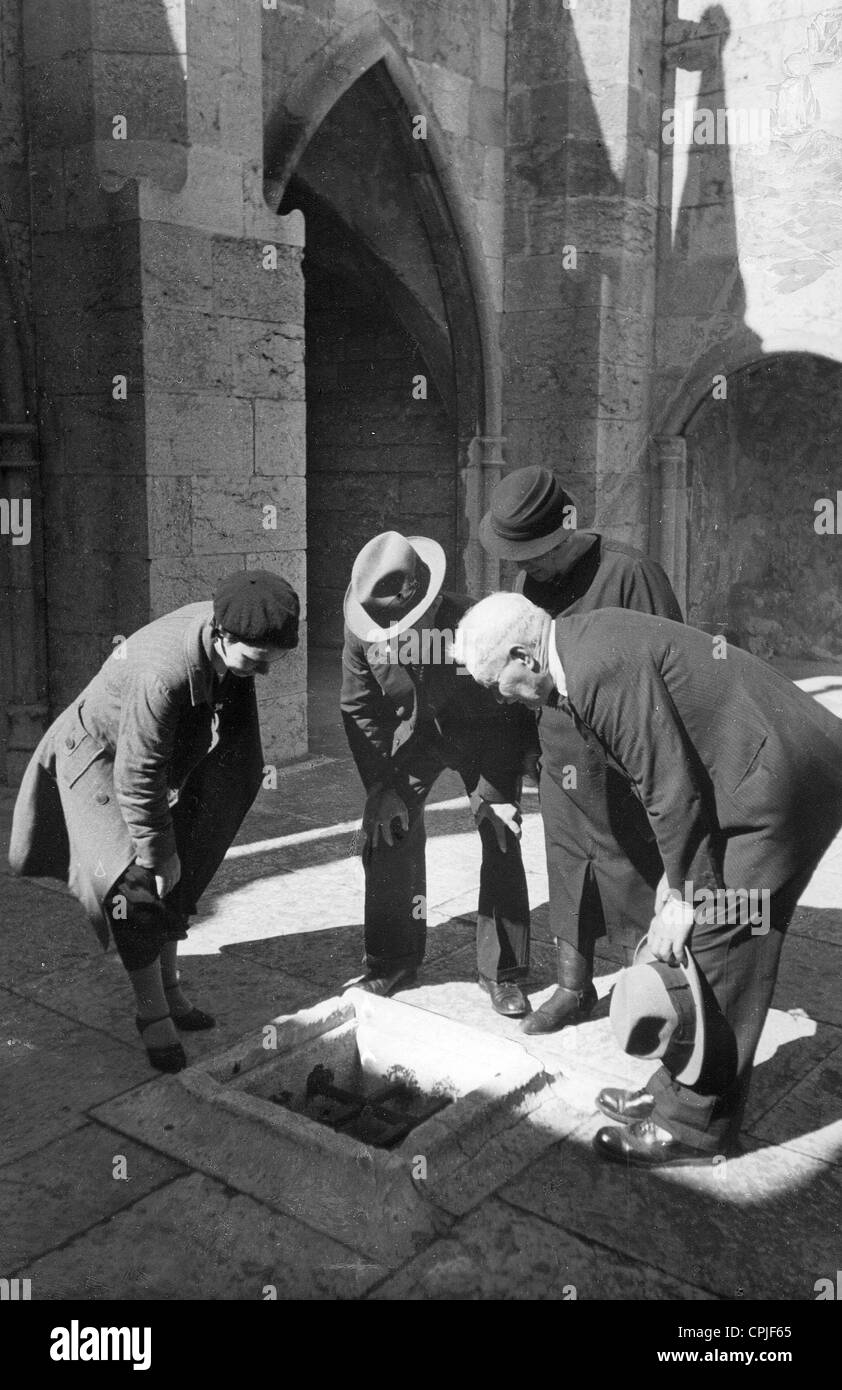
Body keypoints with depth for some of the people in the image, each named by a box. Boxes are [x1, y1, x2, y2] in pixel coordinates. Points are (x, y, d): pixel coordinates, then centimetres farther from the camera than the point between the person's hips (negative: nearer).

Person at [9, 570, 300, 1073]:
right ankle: (153, 1013, -1)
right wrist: (158, 852, -21)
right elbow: (137, 779, -32)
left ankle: (170, 989, 22)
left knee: (178, 873, 9)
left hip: (168, 753, 8)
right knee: (137, 879, -15)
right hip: (98, 757, -8)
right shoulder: (163, 675, -41)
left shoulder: (225, 625, -17)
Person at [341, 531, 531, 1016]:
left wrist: (500, 792, -21)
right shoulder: (363, 632, -25)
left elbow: (511, 711, -22)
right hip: (414, 734, 3)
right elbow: (359, 712, -9)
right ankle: (392, 959, 15)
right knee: (387, 831, -3)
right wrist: (382, 788, -12)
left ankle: (502, 972, 7)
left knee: (502, 839, -8)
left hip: (482, 735, -3)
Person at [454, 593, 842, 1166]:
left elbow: (672, 787, -21)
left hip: (783, 782, -10)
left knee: (715, 947, -4)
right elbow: (663, 774, 13)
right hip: (763, 773, 10)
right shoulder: (586, 641, 9)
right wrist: (678, 876, 12)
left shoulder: (601, 669, -23)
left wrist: (684, 893, -9)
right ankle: (680, 1088, 27)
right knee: (700, 949, 14)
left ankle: (696, 1127, 9)